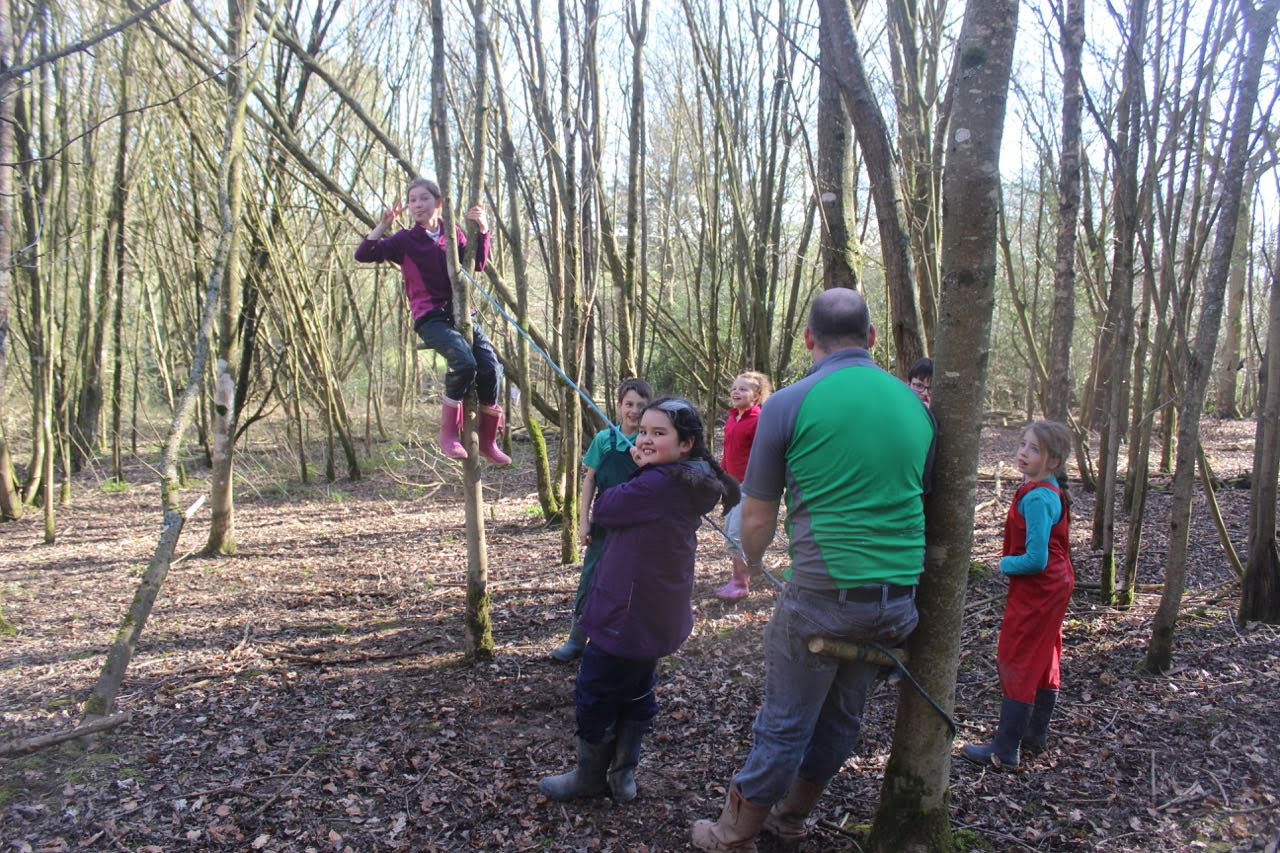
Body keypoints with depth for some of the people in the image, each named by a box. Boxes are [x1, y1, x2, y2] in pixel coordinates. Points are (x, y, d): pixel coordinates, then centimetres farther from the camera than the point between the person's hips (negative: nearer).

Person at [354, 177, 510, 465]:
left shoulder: (454, 234, 16)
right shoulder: (405, 240, 7)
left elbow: (478, 264, 6)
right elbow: (363, 255, -1)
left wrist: (482, 230, -6)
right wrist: (384, 225, -11)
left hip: (461, 311, 4)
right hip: (430, 317, -4)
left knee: (491, 367, -13)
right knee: (464, 361, -30)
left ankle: (488, 441, 3)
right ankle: (448, 432, -13)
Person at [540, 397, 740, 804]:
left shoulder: (657, 484, -28)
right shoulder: (688, 485, 2)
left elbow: (603, 510, -17)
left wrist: (637, 469, -6)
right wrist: (641, 471, -6)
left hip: (626, 615, -9)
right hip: (656, 617, 9)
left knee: (594, 697, 9)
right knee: (636, 693, 21)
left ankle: (590, 777, 26)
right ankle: (623, 775, 32)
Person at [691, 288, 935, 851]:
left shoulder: (789, 405, -8)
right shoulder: (914, 403, 5)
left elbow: (757, 518, -3)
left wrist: (753, 561, 19)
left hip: (824, 596, -5)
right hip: (900, 601, 5)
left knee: (785, 723, 8)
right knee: (843, 717, 20)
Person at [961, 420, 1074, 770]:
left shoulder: (1036, 498, -25)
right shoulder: (1051, 490, 6)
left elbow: (1035, 559, -27)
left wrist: (1004, 564, -10)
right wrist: (1011, 561, 4)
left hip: (1035, 590, -10)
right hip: (1054, 585, 10)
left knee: (1015, 663, -3)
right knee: (1044, 660, 18)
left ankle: (1005, 750, 4)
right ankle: (1037, 735, 32)